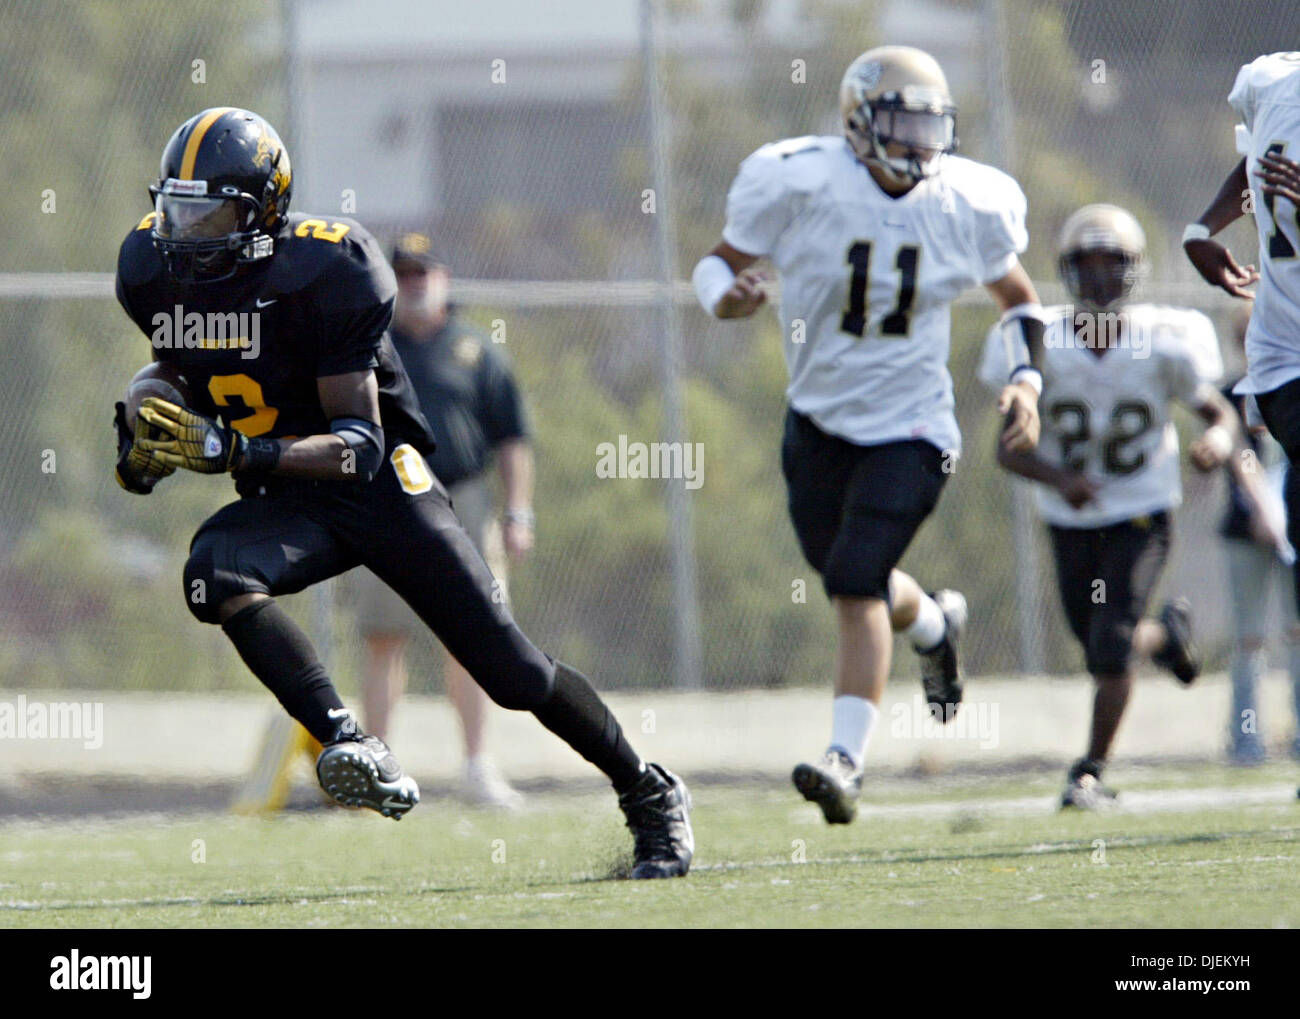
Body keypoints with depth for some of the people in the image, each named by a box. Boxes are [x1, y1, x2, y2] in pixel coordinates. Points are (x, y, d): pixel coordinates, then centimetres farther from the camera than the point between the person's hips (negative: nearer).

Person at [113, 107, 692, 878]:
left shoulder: (325, 271, -23)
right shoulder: (153, 270, -5)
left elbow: (358, 445, -24)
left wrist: (232, 451, -37)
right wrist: (147, 455, -4)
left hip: (379, 487, -4)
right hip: (285, 502, 4)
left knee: (514, 674, -2)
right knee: (216, 574, -31)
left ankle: (650, 793, 21)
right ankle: (353, 747, -35)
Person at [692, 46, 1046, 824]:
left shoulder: (967, 206, -8)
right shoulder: (800, 185, -14)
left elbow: (1018, 298, 9)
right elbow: (720, 262, -4)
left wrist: (1027, 380, -6)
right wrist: (728, 297, -28)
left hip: (908, 427, -2)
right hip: (820, 420, 2)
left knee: (857, 583, -16)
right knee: (852, 583, 15)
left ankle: (846, 760, -16)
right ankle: (934, 624, 51)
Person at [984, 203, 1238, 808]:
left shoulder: (1164, 344, -17)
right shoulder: (1039, 345, -16)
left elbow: (1216, 411, -2)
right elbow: (1009, 449, -14)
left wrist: (1220, 438, -27)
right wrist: (1056, 478, -34)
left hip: (1142, 513, -2)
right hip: (1070, 520, 2)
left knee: (1111, 642, -17)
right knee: (1102, 650, 12)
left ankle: (1092, 770, -2)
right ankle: (1165, 634, 48)